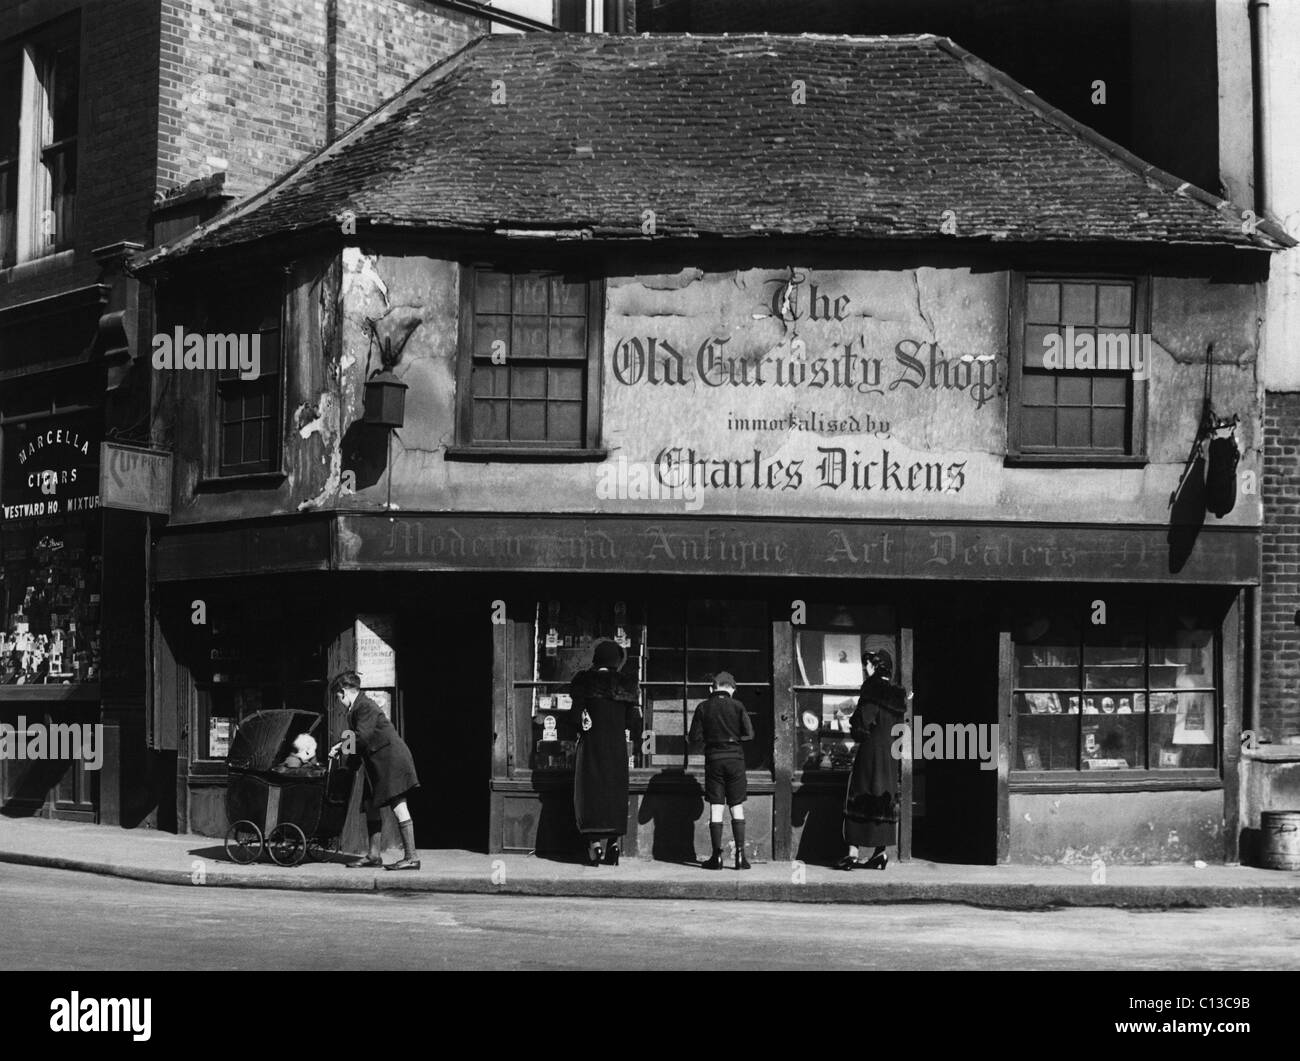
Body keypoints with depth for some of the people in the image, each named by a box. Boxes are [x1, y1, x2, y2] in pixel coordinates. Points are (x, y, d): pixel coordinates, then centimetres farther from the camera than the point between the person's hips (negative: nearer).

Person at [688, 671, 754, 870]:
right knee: (737, 808, 4)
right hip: (735, 758, 0)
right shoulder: (737, 706, -2)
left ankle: (717, 856, 0)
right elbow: (749, 734, -5)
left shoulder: (703, 707, 0)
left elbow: (694, 738, -2)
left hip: (713, 759, 0)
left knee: (716, 809, 3)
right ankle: (740, 855, -2)